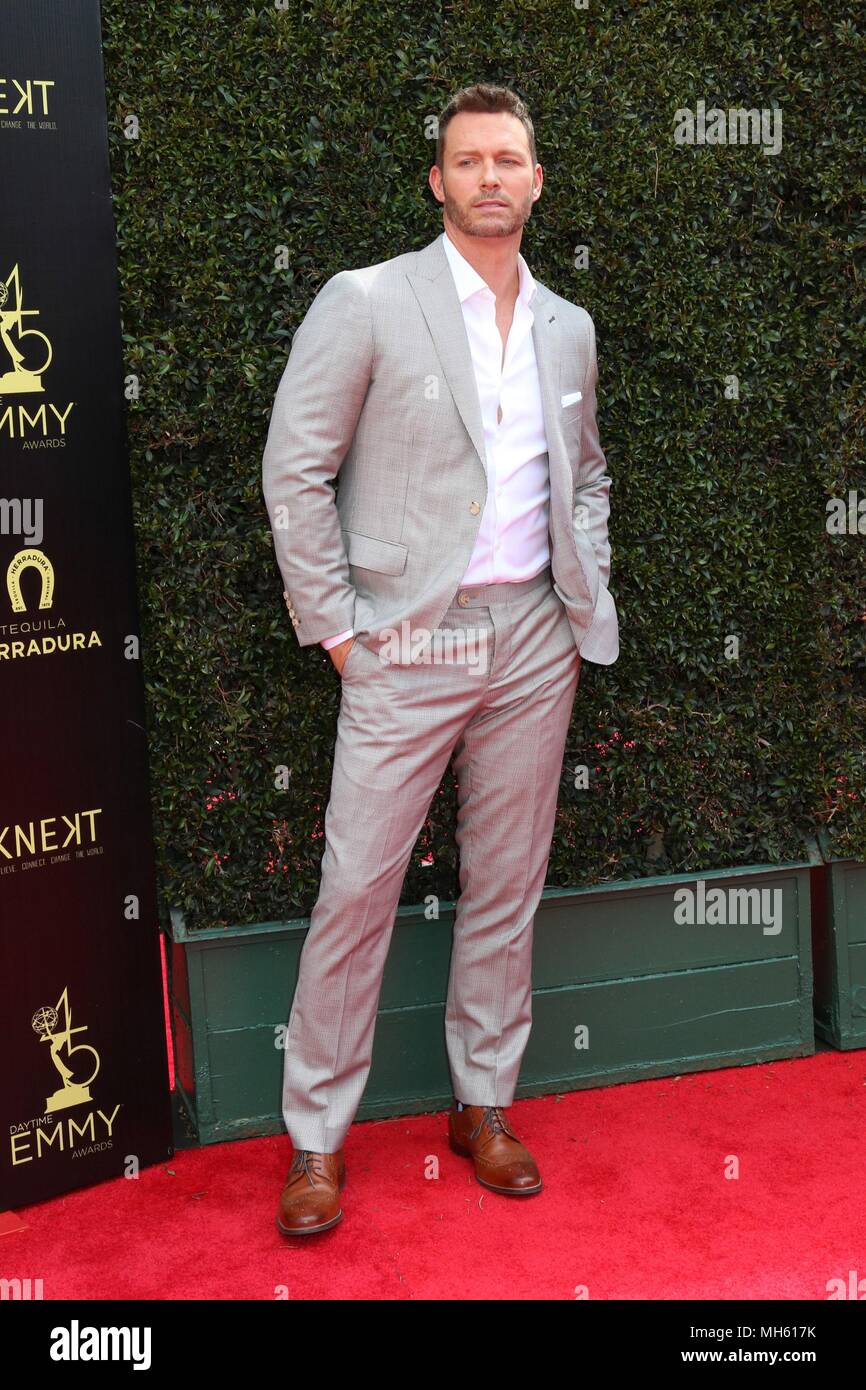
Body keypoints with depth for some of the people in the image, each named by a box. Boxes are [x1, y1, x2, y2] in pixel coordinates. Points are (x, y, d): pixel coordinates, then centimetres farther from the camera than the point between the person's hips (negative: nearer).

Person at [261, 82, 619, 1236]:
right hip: (409, 642, -4)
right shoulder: (366, 303, -5)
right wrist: (334, 624, -8)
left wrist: (587, 604, 10)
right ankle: (317, 1136, 13)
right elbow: (295, 470, -6)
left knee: (508, 883, 11)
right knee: (358, 887, -2)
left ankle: (485, 1105, 26)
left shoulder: (569, 328, 11)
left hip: (533, 643, 5)